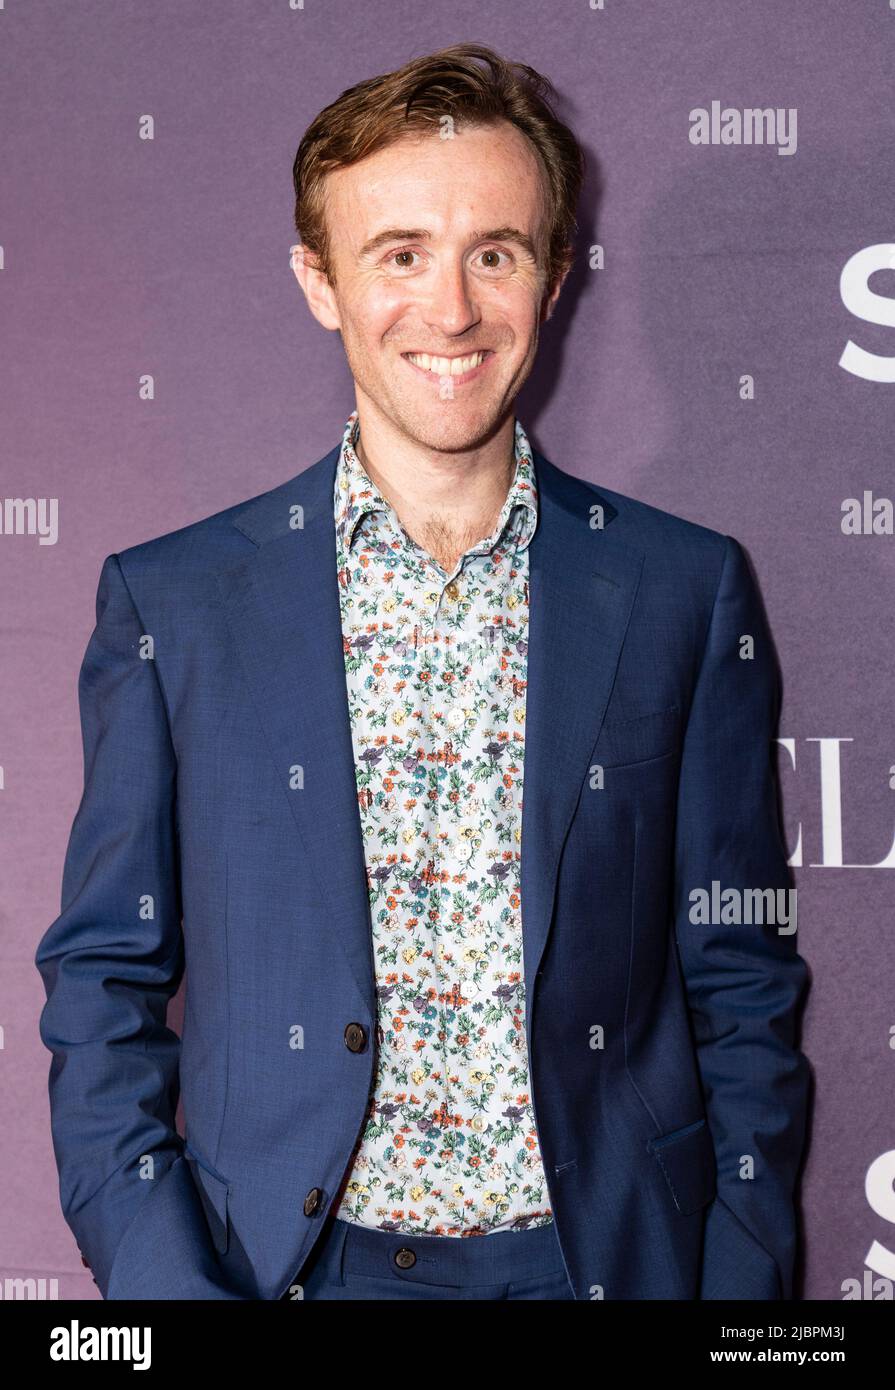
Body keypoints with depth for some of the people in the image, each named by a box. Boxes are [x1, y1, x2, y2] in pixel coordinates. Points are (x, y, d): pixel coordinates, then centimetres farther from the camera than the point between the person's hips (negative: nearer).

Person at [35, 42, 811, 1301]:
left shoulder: (687, 592, -2)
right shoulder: (170, 602, -3)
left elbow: (740, 985, 2)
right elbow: (105, 981, 1)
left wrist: (740, 1274, -5)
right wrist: (161, 1276, -9)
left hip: (601, 1251, 1)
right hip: (284, 1256, 0)